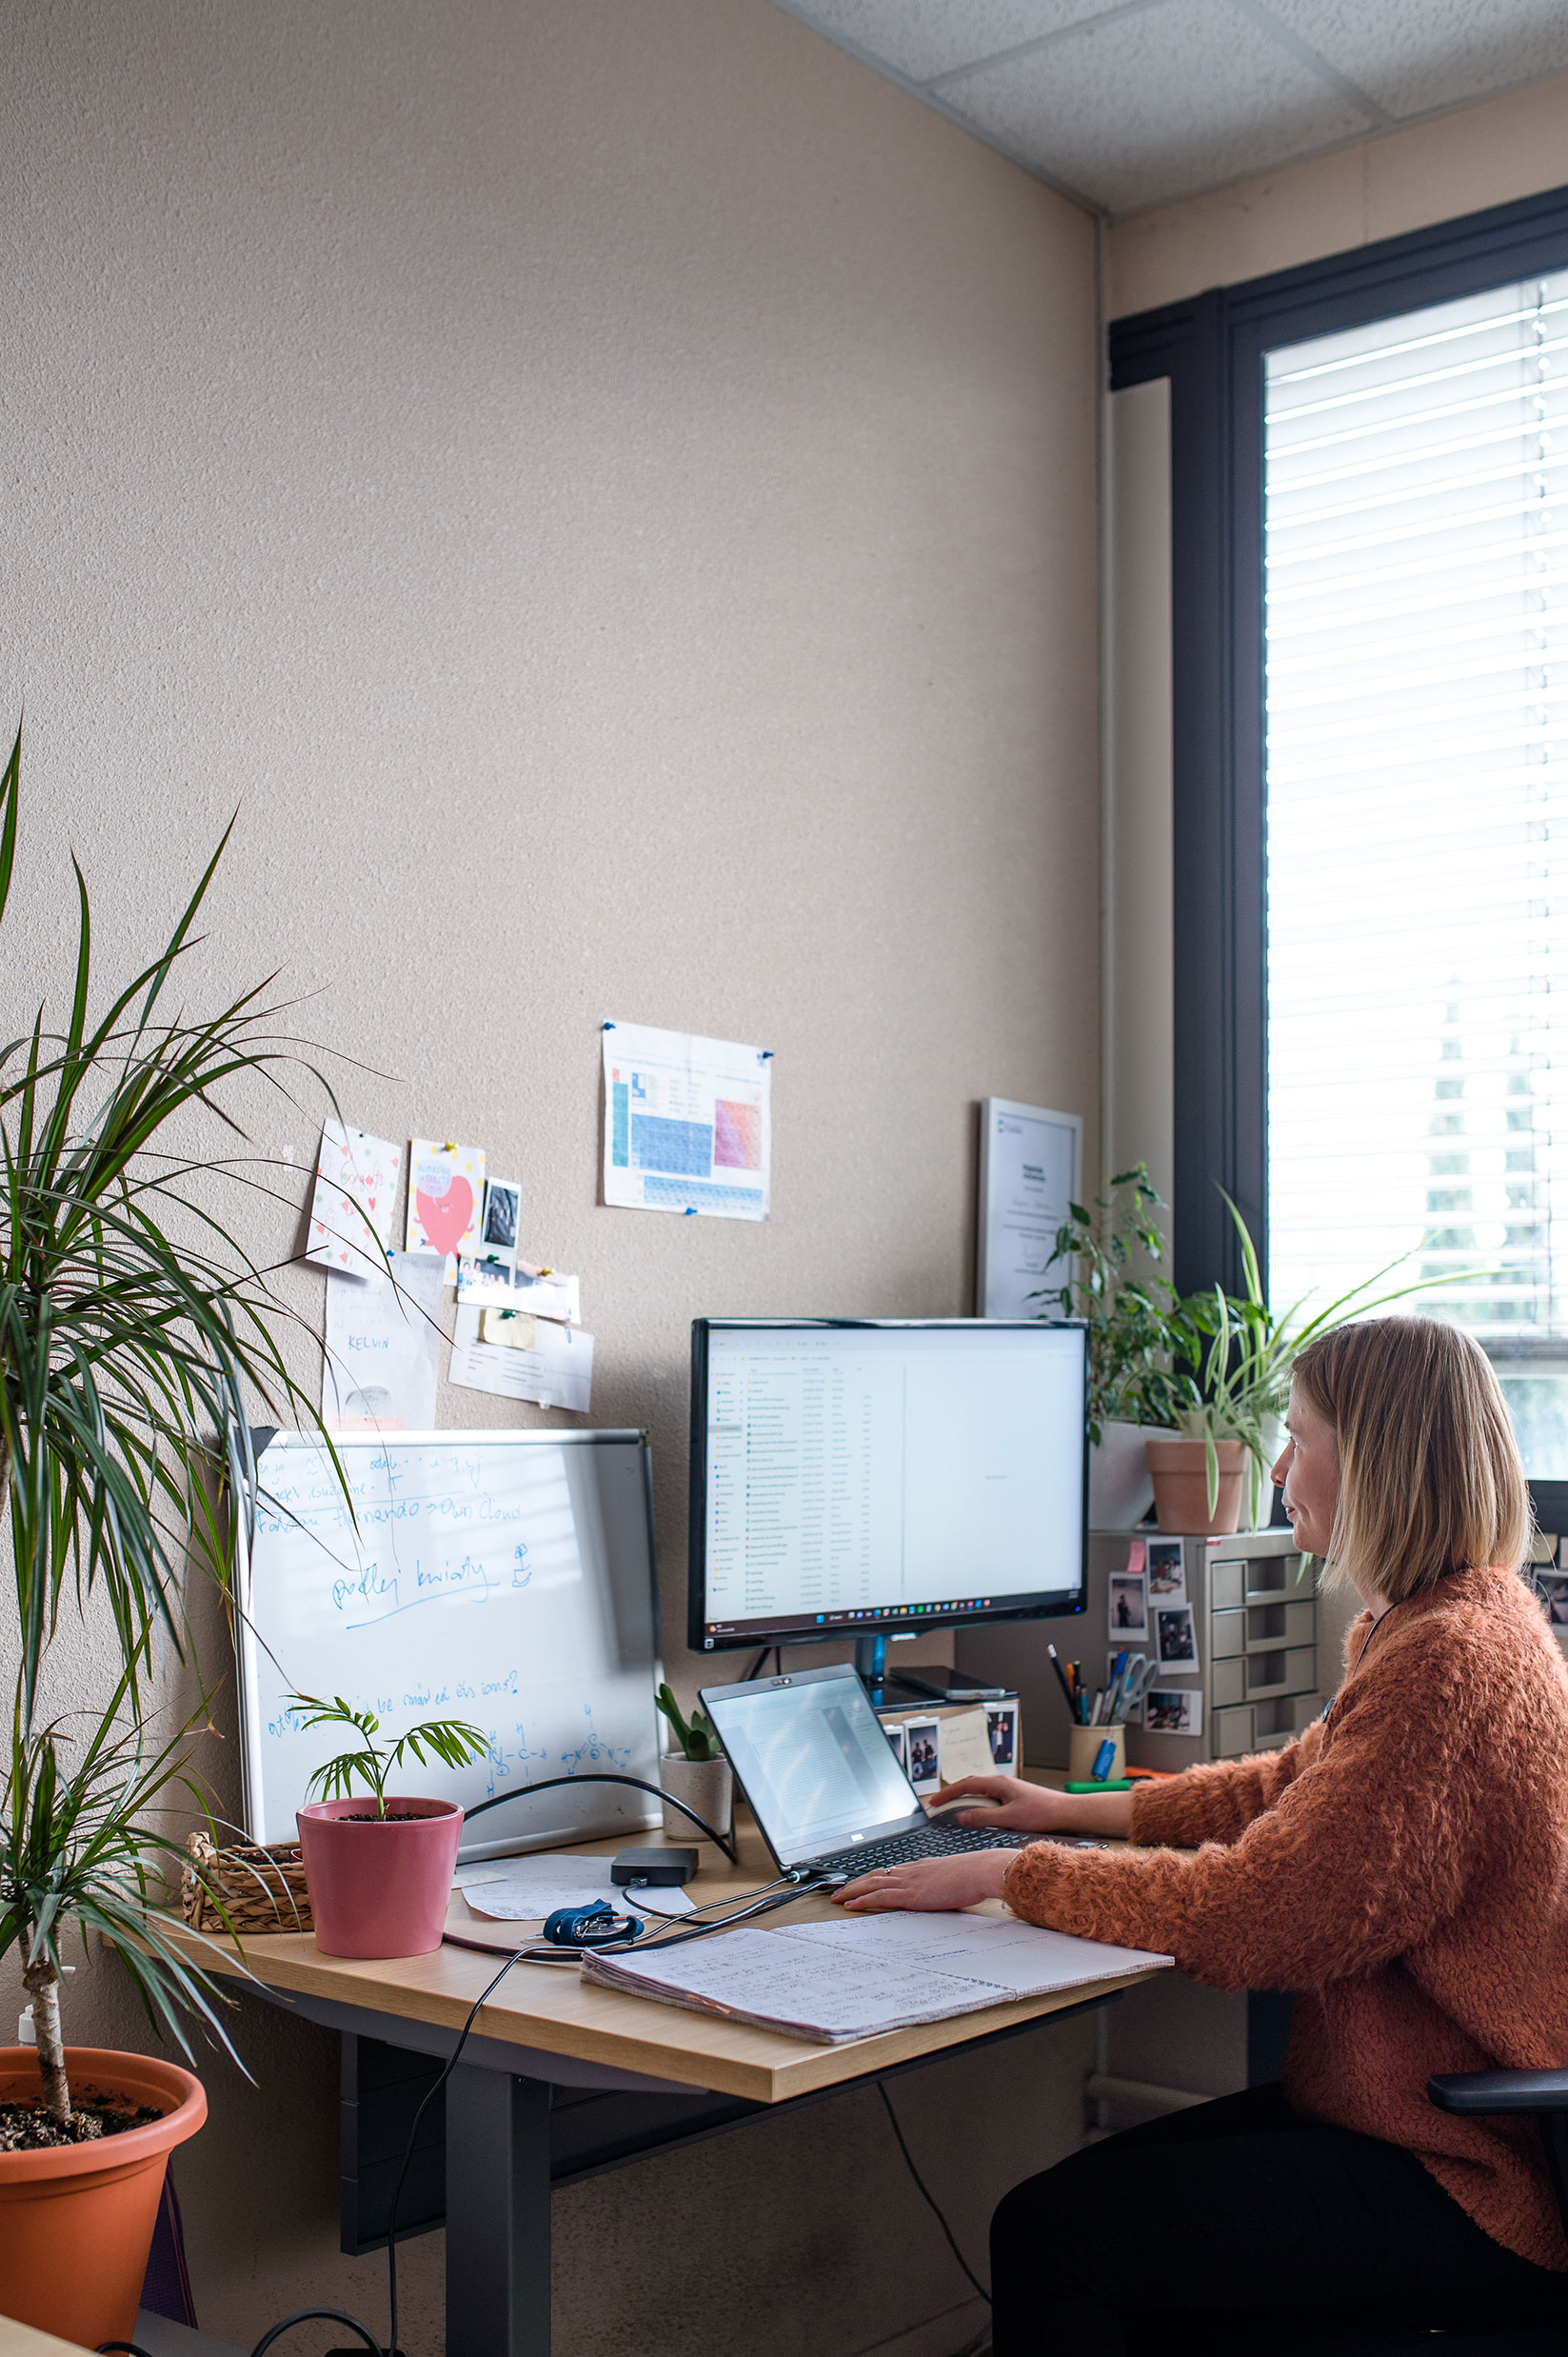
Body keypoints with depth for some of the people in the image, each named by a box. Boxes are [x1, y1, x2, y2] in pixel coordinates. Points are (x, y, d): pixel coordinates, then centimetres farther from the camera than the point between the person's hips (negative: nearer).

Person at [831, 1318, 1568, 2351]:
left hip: (1472, 2181, -10)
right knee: (1095, 2188, 8)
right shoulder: (1434, 1625, 11)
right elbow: (1292, 1786, 24)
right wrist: (1077, 1810, 24)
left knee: (1051, 2234, -13)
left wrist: (1008, 1874, -14)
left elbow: (1250, 1915, -23)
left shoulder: (1450, 1658, -23)